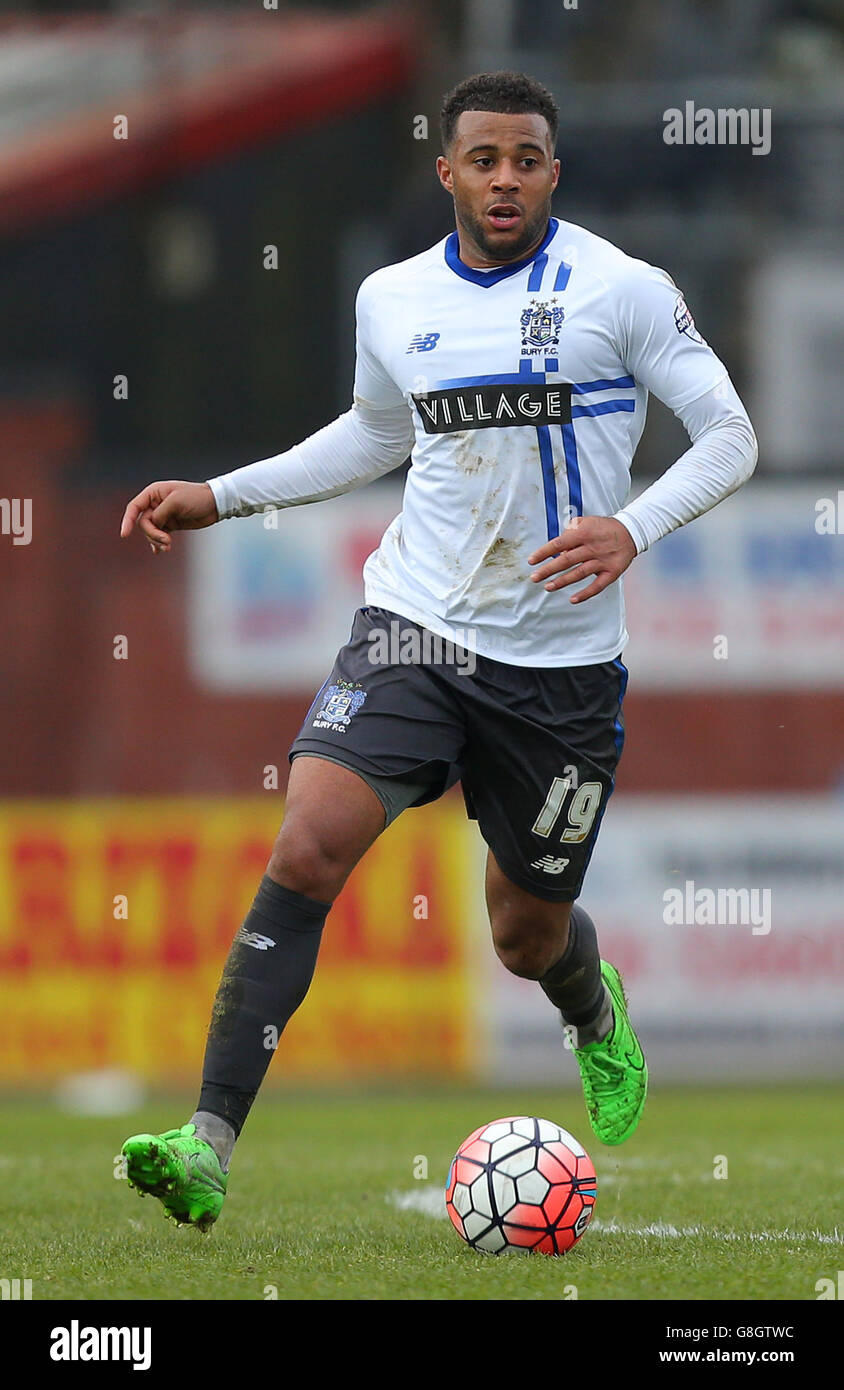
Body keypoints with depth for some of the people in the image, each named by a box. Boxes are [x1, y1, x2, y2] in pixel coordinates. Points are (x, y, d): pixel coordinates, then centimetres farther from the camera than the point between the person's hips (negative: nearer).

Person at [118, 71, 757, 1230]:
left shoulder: (621, 290, -7)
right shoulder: (393, 299, 6)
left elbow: (729, 435, -5)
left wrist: (632, 529, -21)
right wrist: (220, 496, 20)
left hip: (562, 665, -2)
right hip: (414, 628, 2)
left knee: (528, 939, 11)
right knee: (307, 851, -21)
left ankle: (597, 1014, 52)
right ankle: (210, 1146, -24)